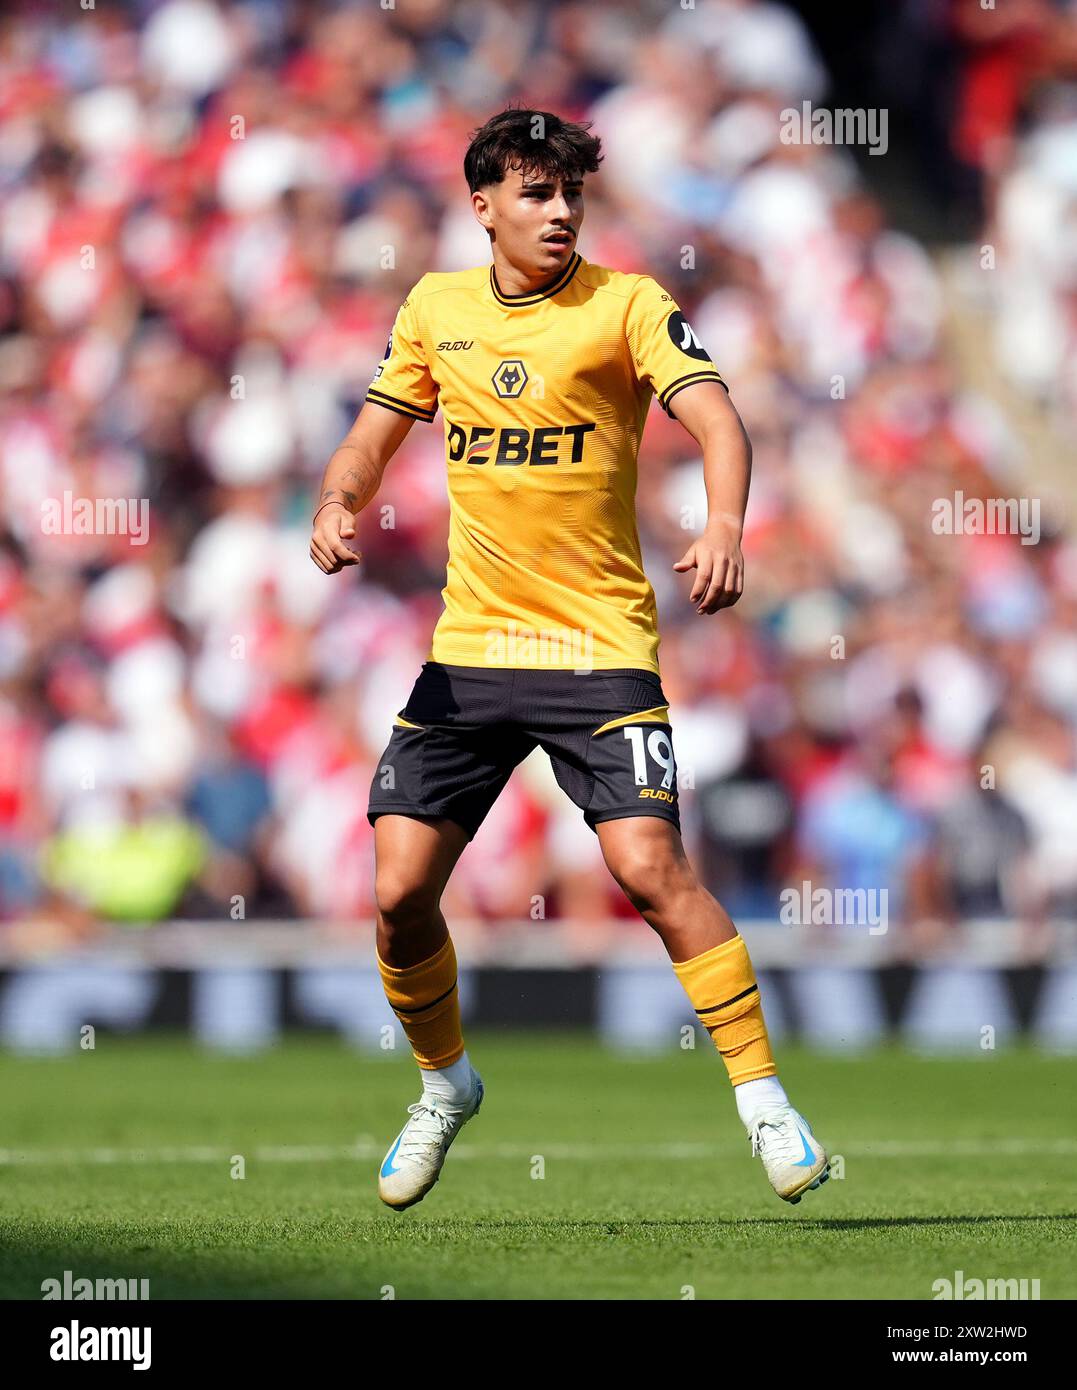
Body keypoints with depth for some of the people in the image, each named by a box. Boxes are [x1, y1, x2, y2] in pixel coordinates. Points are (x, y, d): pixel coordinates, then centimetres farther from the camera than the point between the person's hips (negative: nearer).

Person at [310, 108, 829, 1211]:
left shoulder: (626, 304, -5)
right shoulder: (437, 308, 8)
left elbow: (714, 417, -17)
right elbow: (376, 433, 18)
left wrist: (722, 525, -37)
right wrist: (337, 506, -4)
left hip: (599, 643, -4)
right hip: (467, 647, 4)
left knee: (648, 865, -20)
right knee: (400, 888, -1)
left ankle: (764, 1099, -10)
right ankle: (445, 1086, 25)